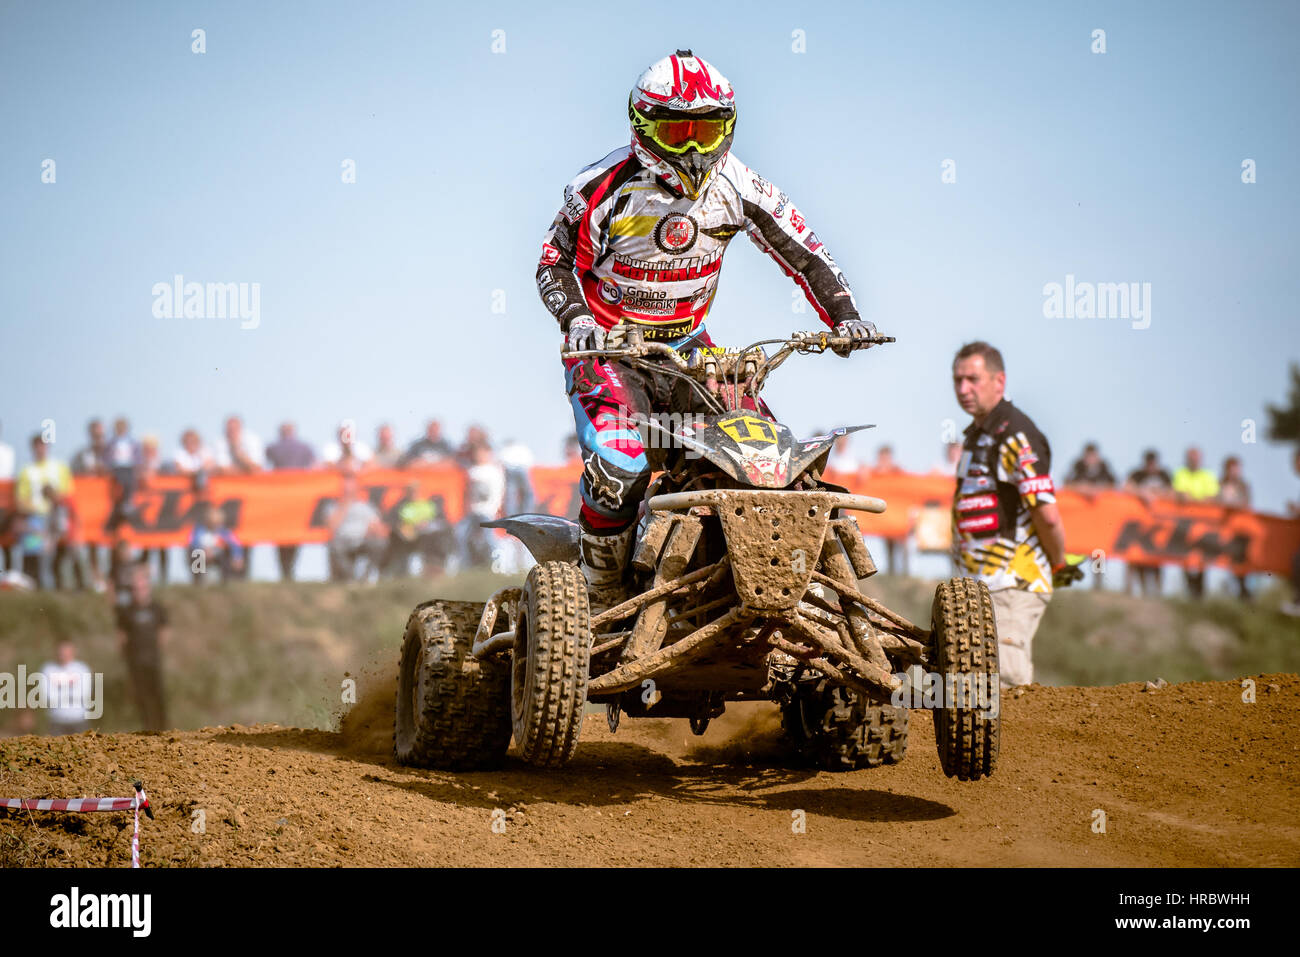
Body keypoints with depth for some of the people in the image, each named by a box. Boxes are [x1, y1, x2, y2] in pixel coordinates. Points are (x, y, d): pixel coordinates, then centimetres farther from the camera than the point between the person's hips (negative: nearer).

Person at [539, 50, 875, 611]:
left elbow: (803, 252, 0)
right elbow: (555, 260, -5)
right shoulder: (604, 187, -15)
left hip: (686, 347, 4)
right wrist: (576, 317, -25)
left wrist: (843, 316, -13)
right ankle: (601, 597, -10)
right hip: (608, 348, -4)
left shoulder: (736, 186, -6)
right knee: (618, 465, -29)